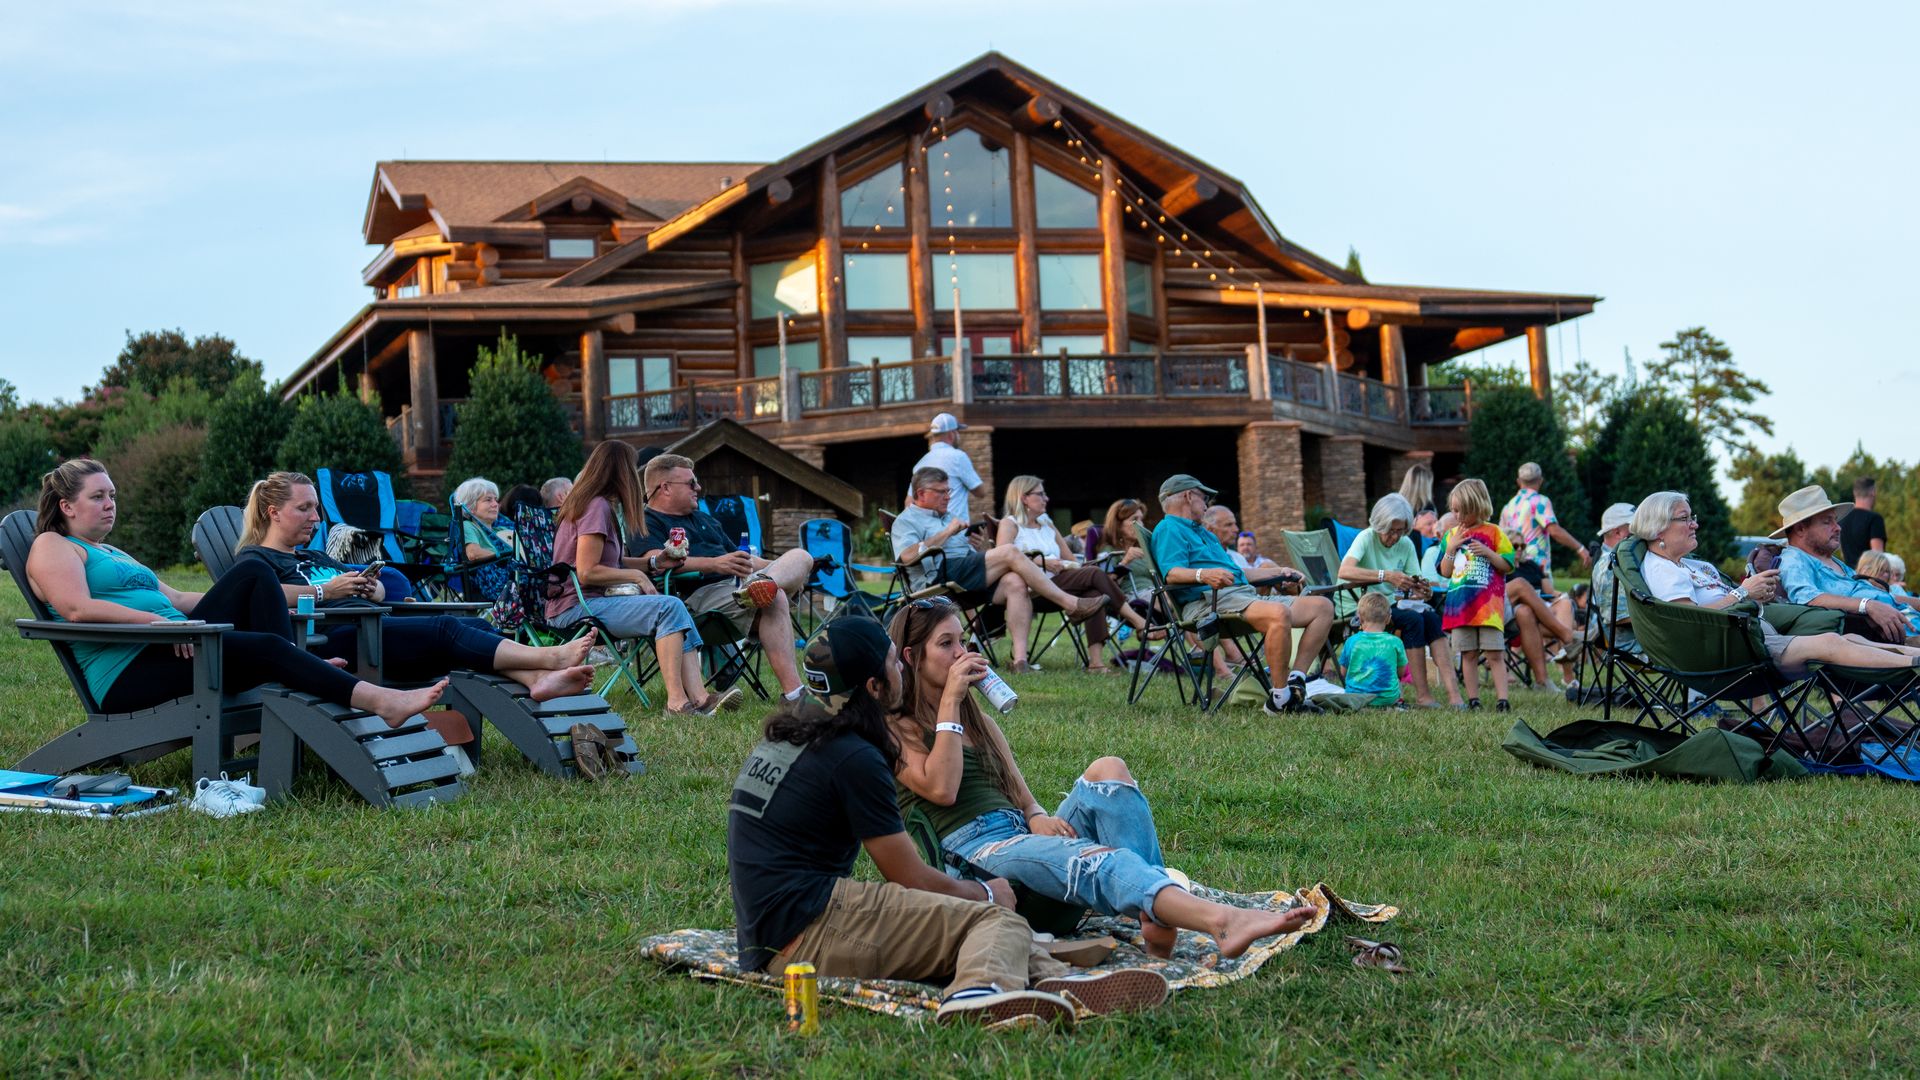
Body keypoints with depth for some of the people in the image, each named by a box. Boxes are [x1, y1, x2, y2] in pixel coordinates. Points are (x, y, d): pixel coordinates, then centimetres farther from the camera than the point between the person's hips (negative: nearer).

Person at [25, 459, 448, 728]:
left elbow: (174, 598, 26)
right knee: (266, 646, -25)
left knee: (253, 572, -5)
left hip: (171, 650, 9)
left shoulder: (114, 555, 31)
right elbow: (76, 608, -16)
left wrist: (267, 597, 16)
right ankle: (381, 702, -34)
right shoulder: (52, 546, 4)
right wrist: (156, 621, -24)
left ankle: (296, 679, -20)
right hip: (127, 675, -9)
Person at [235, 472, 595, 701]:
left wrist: (370, 587, 3)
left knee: (477, 625, -14)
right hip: (334, 639, -9)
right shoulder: (255, 558, 10)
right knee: (445, 629, -26)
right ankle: (551, 658, -36)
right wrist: (324, 591, -13)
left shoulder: (315, 558, 35)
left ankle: (537, 679, -39)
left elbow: (379, 593, 28)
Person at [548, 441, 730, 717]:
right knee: (669, 607, -22)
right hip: (575, 607, -9)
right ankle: (676, 700, -28)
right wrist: (636, 575, -7)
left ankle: (697, 697, -22)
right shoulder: (597, 507, -12)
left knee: (676, 611, -6)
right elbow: (586, 572, -18)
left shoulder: (604, 505, 18)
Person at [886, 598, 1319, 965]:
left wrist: (1037, 815, -4)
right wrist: (949, 704, -7)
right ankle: (1222, 922, -59)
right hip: (973, 852, -7)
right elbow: (941, 789, -12)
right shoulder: (899, 731, 7)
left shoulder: (979, 722, 29)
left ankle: (1158, 917, -39)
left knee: (1108, 770, -21)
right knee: (1101, 859, -34)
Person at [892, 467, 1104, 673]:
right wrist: (947, 533, -8)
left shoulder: (948, 517, 35)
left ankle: (1020, 658, -35)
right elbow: (907, 556, -12)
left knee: (1016, 582, -24)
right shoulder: (906, 521, 10)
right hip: (937, 577, -8)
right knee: (1009, 552, -21)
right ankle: (1071, 605, -19)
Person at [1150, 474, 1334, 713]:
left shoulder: (1202, 532, 34)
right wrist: (1203, 575, -35)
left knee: (1323, 607, 2)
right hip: (1208, 602, -10)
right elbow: (1172, 573, -16)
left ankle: (1296, 682, -8)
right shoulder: (1169, 529, 2)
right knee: (1279, 613, -36)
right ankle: (1280, 699, -30)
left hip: (1244, 595, 10)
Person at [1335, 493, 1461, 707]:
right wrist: (1386, 576, -37)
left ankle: (1452, 691, -33)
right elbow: (1345, 571, -29)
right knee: (1414, 619, -30)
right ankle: (1422, 693, -28)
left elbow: (1414, 589, 3)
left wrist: (1422, 592, -22)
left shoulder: (1406, 545, 6)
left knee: (1431, 617, -25)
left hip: (1398, 603, 5)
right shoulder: (1366, 538, -10)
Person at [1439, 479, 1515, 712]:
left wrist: (1488, 553, -13)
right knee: (1468, 654, 5)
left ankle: (1502, 698, -9)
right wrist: (1451, 548, -3)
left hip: (1488, 603, -3)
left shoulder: (1493, 533, 2)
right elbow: (1445, 572, 10)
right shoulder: (1452, 535, 13)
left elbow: (1508, 566, 1)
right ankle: (1473, 699, 8)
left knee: (1495, 654, -6)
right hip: (1460, 603, 3)